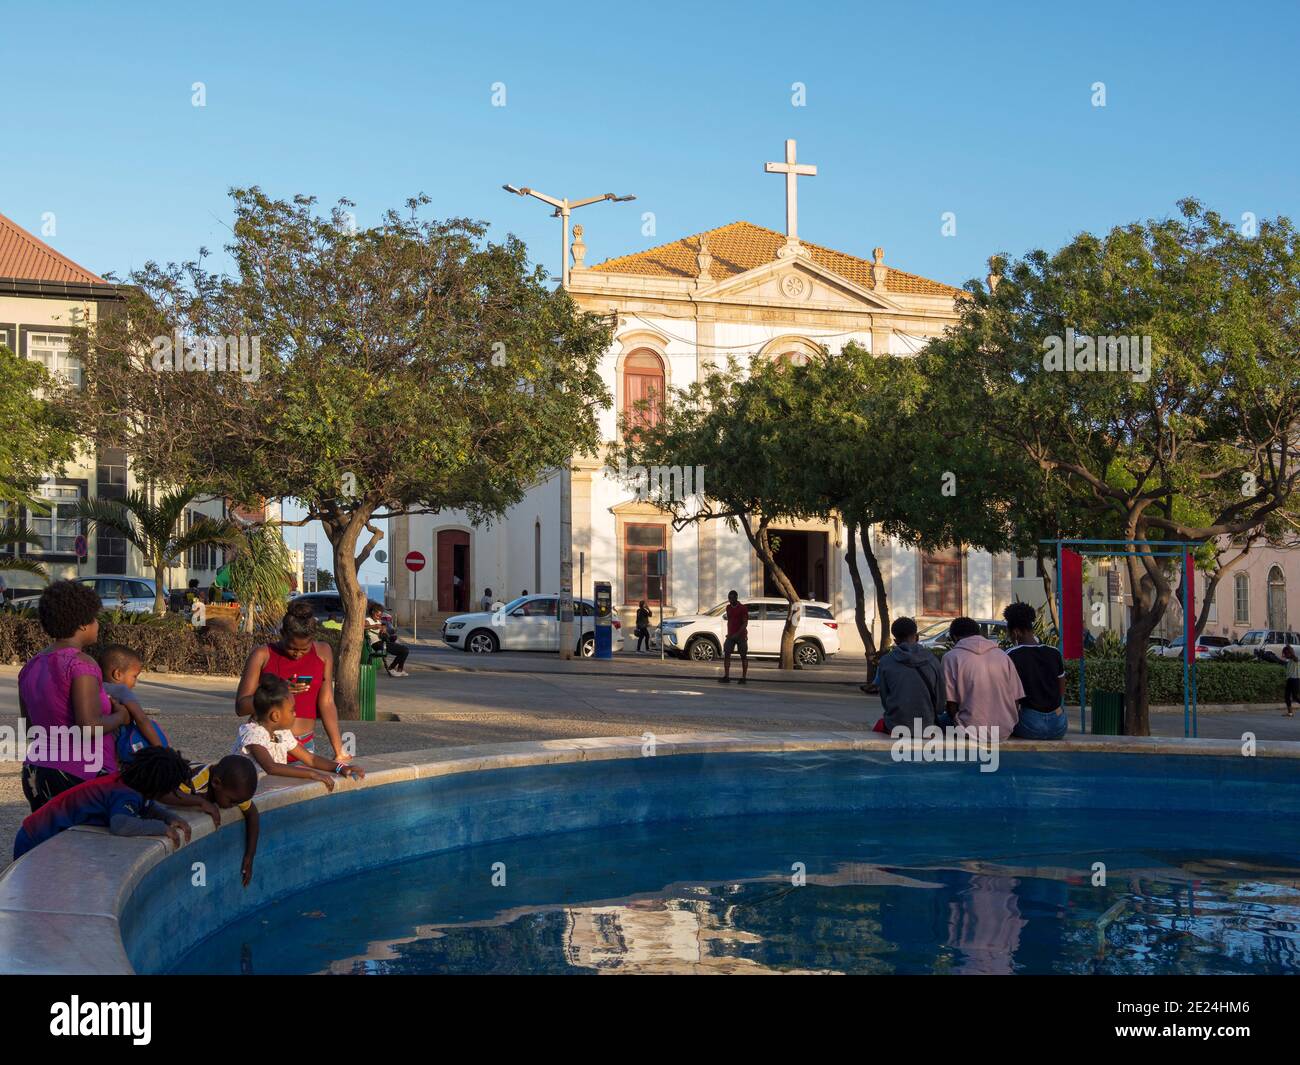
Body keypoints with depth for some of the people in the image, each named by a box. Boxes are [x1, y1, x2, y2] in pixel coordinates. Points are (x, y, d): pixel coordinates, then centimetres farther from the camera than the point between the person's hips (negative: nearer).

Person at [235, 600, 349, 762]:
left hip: (305, 744, 2)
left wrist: (339, 752, -5)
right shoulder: (263, 655, -2)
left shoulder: (323, 653, 4)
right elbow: (241, 707, -4)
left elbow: (327, 703, 1)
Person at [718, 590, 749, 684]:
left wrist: (737, 634, -20)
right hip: (731, 635, 5)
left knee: (743, 656, 1)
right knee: (726, 654, -6)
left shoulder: (743, 608, -7)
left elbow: (745, 623, -11)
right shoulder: (728, 608, 11)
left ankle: (744, 677, 5)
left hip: (741, 636, -5)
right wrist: (728, 633, 10)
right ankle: (726, 676, -7)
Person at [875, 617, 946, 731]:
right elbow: (940, 699, 5)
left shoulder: (885, 662, -4)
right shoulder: (932, 660, -2)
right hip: (925, 726, 1)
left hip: (895, 726, -1)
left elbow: (884, 699, 4)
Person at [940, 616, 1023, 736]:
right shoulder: (1002, 655, 8)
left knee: (940, 720, 23)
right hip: (1005, 732, 5)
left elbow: (951, 704, -6)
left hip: (972, 731, -5)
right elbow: (1015, 700, 6)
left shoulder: (951, 657, -3)